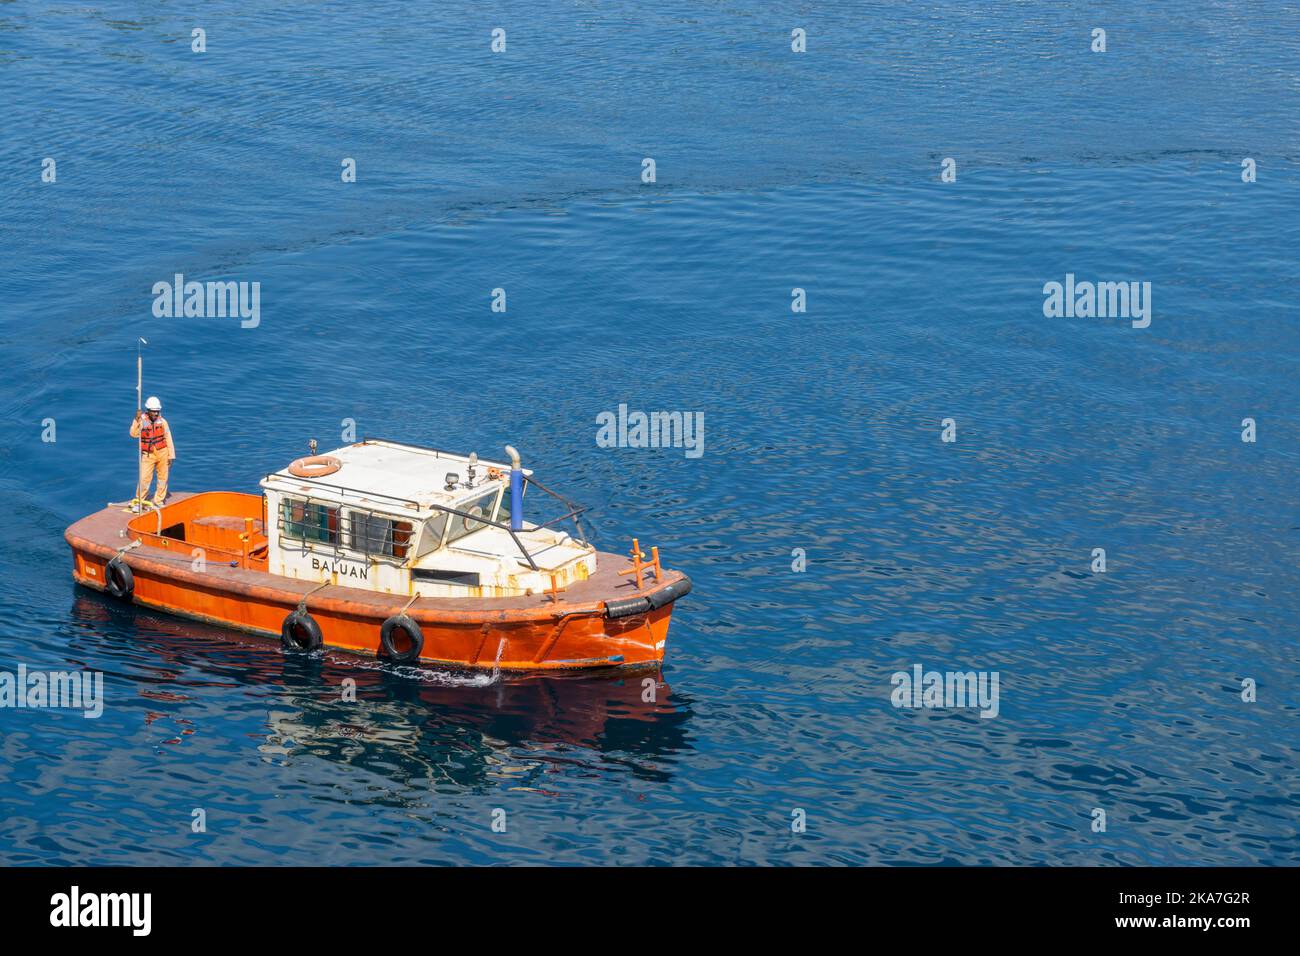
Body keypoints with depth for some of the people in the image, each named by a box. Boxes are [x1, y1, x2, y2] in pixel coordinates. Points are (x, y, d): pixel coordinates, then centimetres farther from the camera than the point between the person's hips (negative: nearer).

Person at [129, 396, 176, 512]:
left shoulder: (162, 421, -2)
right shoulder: (141, 420, -10)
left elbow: (168, 439, 3)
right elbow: (134, 434, -26)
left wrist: (171, 456, 3)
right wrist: (137, 420, -39)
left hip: (162, 453, 3)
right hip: (148, 454, -3)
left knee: (163, 478, 9)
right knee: (144, 478, -8)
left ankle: (159, 501, 23)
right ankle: (138, 502, 5)